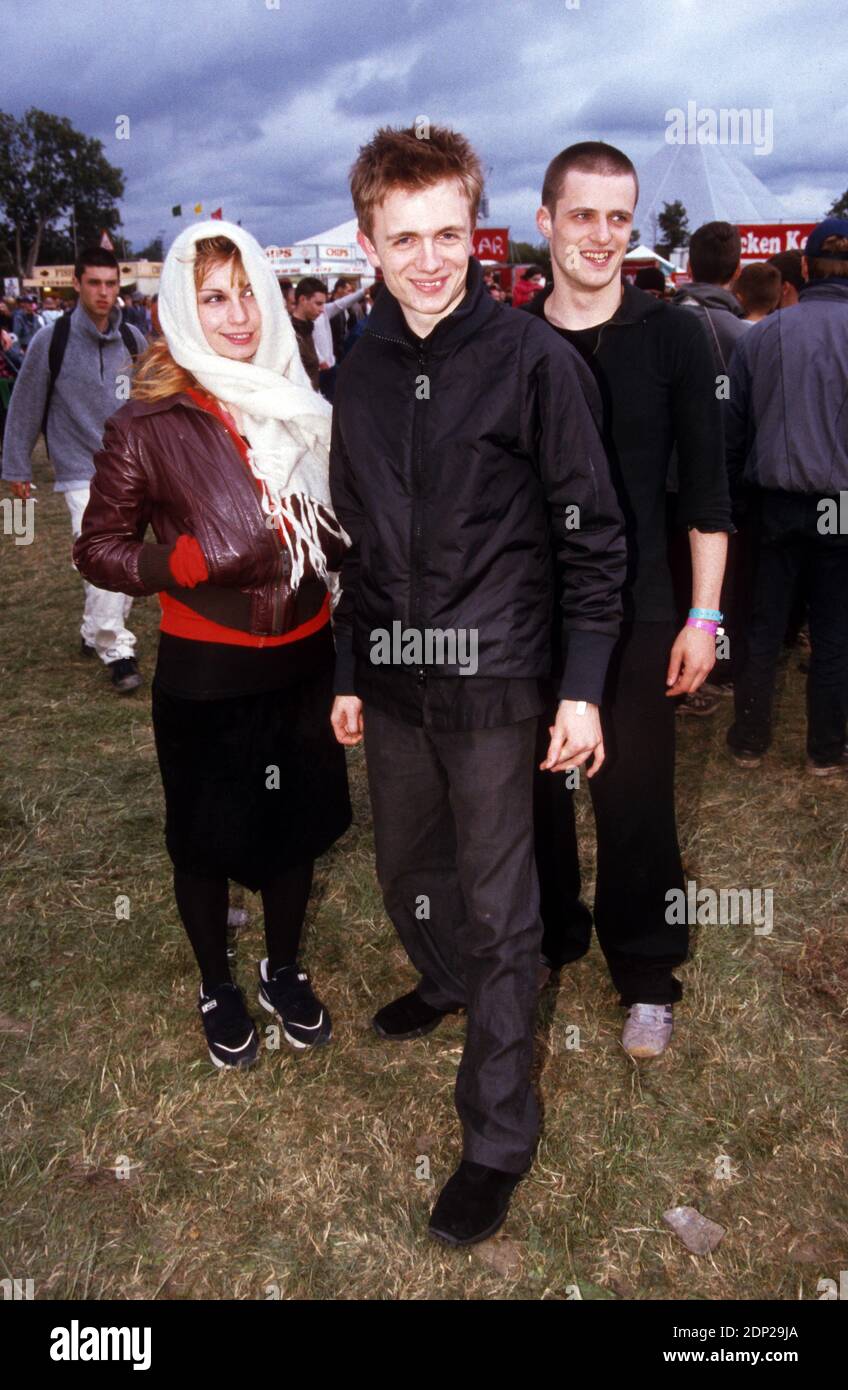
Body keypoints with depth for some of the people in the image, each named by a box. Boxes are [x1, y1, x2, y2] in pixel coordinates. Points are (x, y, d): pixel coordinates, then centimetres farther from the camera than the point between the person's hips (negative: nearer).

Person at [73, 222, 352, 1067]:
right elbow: (98, 548, -6)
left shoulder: (303, 406, 4)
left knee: (297, 822, 17)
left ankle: (283, 971, 42)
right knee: (206, 837, 13)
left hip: (304, 659, 4)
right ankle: (216, 989, 38)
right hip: (206, 673, -4)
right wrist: (182, 563, -22)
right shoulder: (148, 424, -10)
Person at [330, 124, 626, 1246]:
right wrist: (349, 671, 14)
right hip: (391, 678, 6)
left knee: (498, 909, 2)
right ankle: (447, 984, 51)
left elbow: (591, 535, -8)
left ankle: (500, 1134, 17)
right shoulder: (360, 374, 6)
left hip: (493, 680, -5)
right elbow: (356, 542, 13)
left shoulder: (534, 360, -9)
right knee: (408, 869, 20)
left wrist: (582, 688, -11)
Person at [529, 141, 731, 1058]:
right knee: (533, 788, 12)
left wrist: (703, 615, -6)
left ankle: (647, 973, 23)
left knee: (635, 802, 2)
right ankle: (550, 936, 35)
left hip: (636, 612, -2)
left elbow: (706, 489, -1)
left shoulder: (673, 337, -2)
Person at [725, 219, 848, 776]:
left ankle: (749, 741, 20)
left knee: (764, 627, 12)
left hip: (774, 502, 2)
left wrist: (739, 489, 12)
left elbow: (735, 423, 4)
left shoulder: (762, 335, 0)